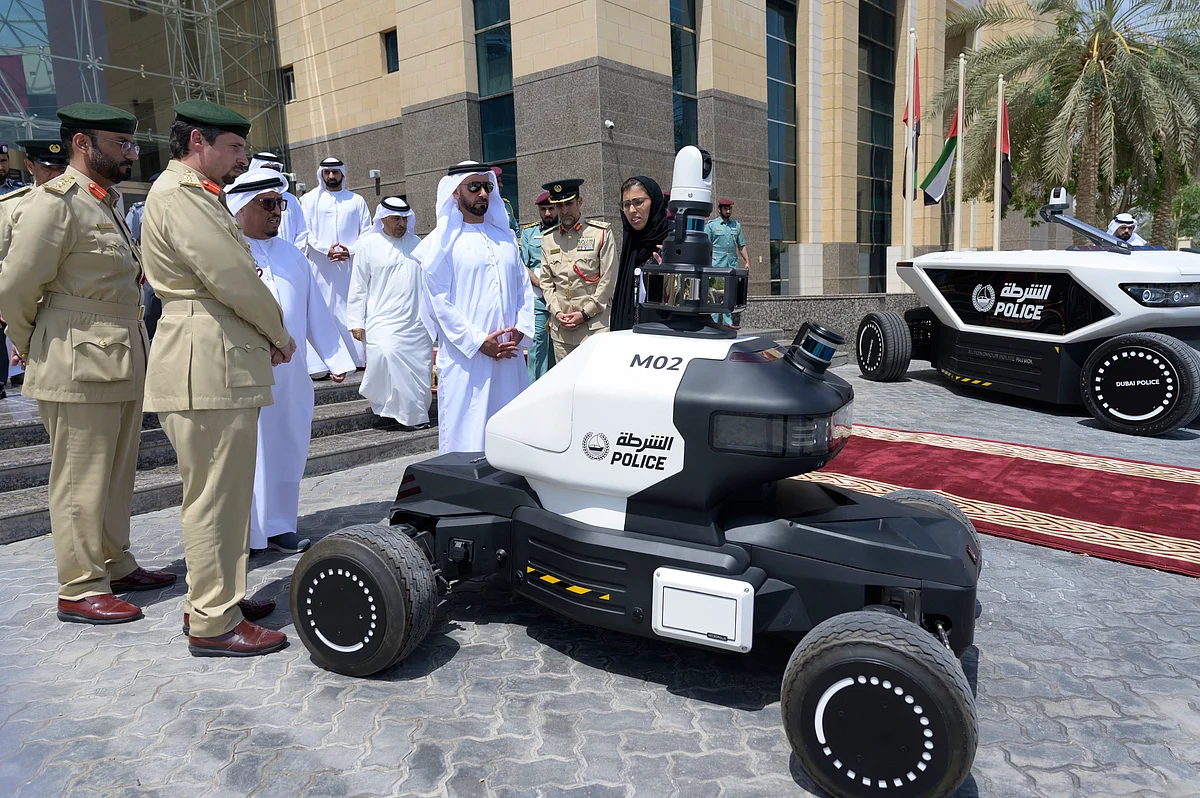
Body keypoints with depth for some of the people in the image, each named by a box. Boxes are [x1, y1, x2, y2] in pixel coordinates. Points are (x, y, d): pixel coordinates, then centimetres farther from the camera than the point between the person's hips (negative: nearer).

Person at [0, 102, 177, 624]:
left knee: (117, 475, 16)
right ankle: (80, 590, 12)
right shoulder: (53, 203, -13)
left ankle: (115, 565, 30)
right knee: (80, 482, 1)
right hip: (80, 369, -8)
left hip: (122, 365, 8)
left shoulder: (108, 201, 15)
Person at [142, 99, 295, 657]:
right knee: (215, 496, -5)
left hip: (219, 363, 11)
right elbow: (230, 276, -18)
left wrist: (263, 336, 8)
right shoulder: (179, 193, -11)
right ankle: (212, 624, 5)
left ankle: (214, 597, 30)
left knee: (220, 491, 18)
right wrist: (277, 331, -4)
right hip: (208, 366, -11)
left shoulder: (195, 193, 24)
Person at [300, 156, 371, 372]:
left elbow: (367, 233, 8)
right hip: (321, 268, -1)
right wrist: (326, 249, -12)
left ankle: (358, 357, 1)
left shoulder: (357, 201, 14)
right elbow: (305, 232, 3)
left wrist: (350, 251, -8)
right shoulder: (310, 200, 12)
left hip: (351, 265, 1)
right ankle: (321, 362, -4)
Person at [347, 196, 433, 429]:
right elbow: (358, 287, 3)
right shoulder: (368, 245, 4)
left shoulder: (416, 243, 14)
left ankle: (417, 414, 15)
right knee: (386, 355, -25)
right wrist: (356, 321, -2)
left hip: (417, 322, 4)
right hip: (383, 320, -3)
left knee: (421, 368, 1)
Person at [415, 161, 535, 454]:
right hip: (465, 355, -5)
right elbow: (439, 300, -7)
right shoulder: (442, 241, -1)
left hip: (508, 355, 5)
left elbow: (523, 287, 14)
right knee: (467, 432, -1)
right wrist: (478, 341, -12)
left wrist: (521, 328, -2)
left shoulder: (504, 237, 15)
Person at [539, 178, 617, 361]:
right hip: (560, 328, 4)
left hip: (594, 325, -4)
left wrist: (585, 313, -8)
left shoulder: (600, 233, 0)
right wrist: (556, 312, -1)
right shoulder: (548, 238, 12)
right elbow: (546, 281, 13)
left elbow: (608, 279, -3)